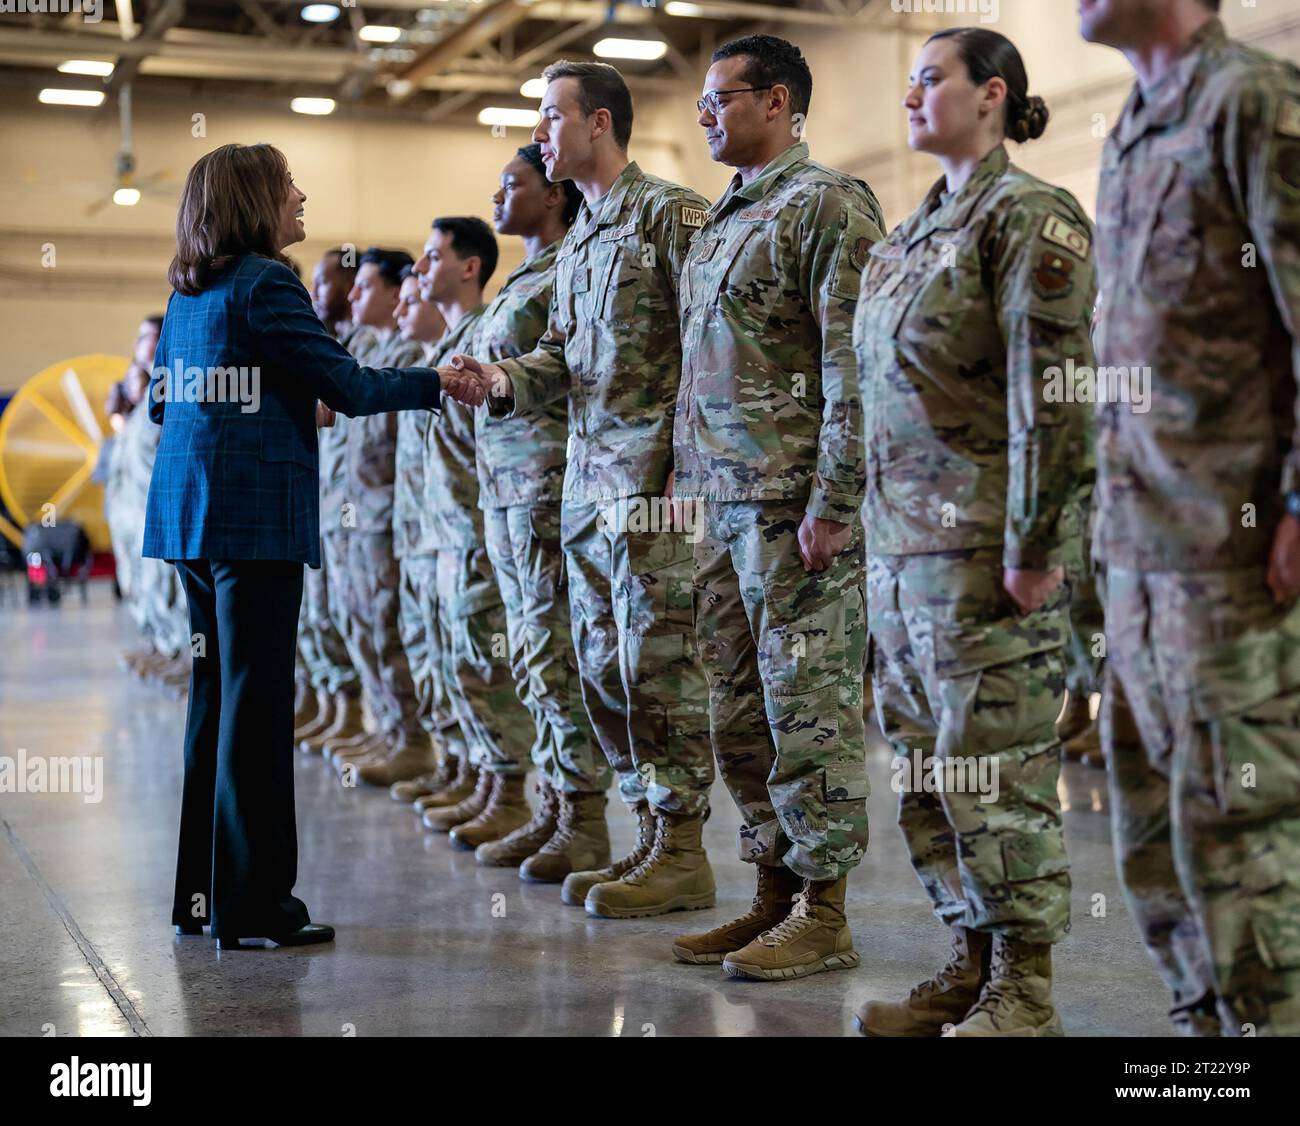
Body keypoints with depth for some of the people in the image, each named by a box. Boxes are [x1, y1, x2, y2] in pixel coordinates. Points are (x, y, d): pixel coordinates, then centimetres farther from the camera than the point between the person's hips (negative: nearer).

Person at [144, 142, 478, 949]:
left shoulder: (188, 293, 15)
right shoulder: (266, 285, -10)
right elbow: (349, 385, -12)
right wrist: (436, 382, 2)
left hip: (190, 512, 9)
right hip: (256, 511, -9)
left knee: (215, 696, 13)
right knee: (257, 700, -5)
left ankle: (204, 891, 20)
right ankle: (254, 904, -2)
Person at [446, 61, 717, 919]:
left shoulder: (670, 213, -7)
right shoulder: (577, 240, 20)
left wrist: (686, 462, -17)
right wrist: (507, 379, 0)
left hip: (652, 471, -9)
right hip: (587, 472, 9)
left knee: (658, 661, -7)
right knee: (604, 663, 10)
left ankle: (682, 853, 1)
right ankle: (651, 833, 19)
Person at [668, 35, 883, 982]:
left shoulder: (828, 204, -8)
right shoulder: (723, 220, 20)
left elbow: (852, 369, -15)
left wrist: (832, 505, -20)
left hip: (794, 502, -9)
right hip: (721, 504, 9)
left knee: (808, 706, -4)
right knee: (740, 712, 11)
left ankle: (824, 914, 5)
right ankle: (774, 894, 21)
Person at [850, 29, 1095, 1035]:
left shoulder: (1031, 217, -8)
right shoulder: (911, 234, 18)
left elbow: (1054, 397, -15)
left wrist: (1034, 549, -18)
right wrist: (880, 529, 18)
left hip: (983, 545, -9)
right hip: (903, 543, 9)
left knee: (994, 766, -4)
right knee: (922, 762, 11)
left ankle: (1023, 992, 8)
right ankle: (972, 962, 23)